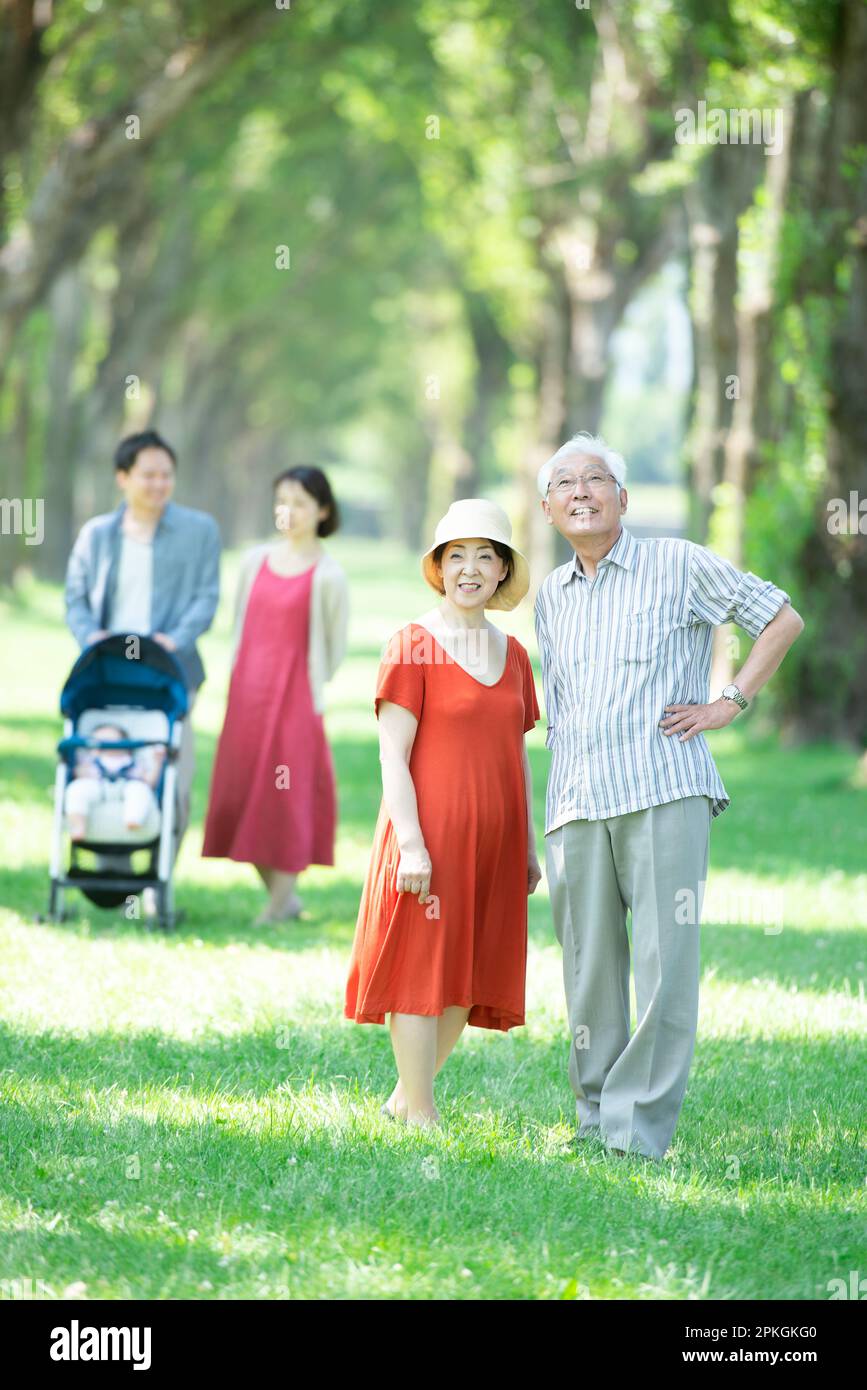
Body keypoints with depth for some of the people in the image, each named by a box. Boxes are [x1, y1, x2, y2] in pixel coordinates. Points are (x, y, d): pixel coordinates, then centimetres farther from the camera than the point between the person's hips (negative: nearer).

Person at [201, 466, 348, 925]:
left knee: (286, 792, -3)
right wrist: (238, 683, 13)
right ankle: (282, 895, 16)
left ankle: (281, 897, 7)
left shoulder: (327, 576, -6)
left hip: (295, 695, -6)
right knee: (241, 793, 5)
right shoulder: (256, 560, 9)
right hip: (247, 692, 6)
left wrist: (311, 692, 3)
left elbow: (333, 647, -1)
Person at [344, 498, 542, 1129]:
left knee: (469, 978, 10)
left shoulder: (512, 654, 13)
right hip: (431, 834, -6)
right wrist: (411, 842, -17)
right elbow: (393, 756, -10)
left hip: (493, 841, 6)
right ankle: (422, 1115, 1)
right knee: (422, 970, -3)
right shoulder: (413, 645, -6)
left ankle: (405, 1096, 24)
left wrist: (529, 847, 13)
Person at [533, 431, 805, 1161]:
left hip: (665, 792, -4)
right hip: (578, 802, 5)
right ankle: (595, 1120, 12)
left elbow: (782, 618, 7)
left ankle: (641, 1125, -8)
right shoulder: (551, 595, 19)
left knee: (667, 963, -11)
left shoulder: (678, 565, 4)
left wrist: (728, 704, 1)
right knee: (590, 968, 3)